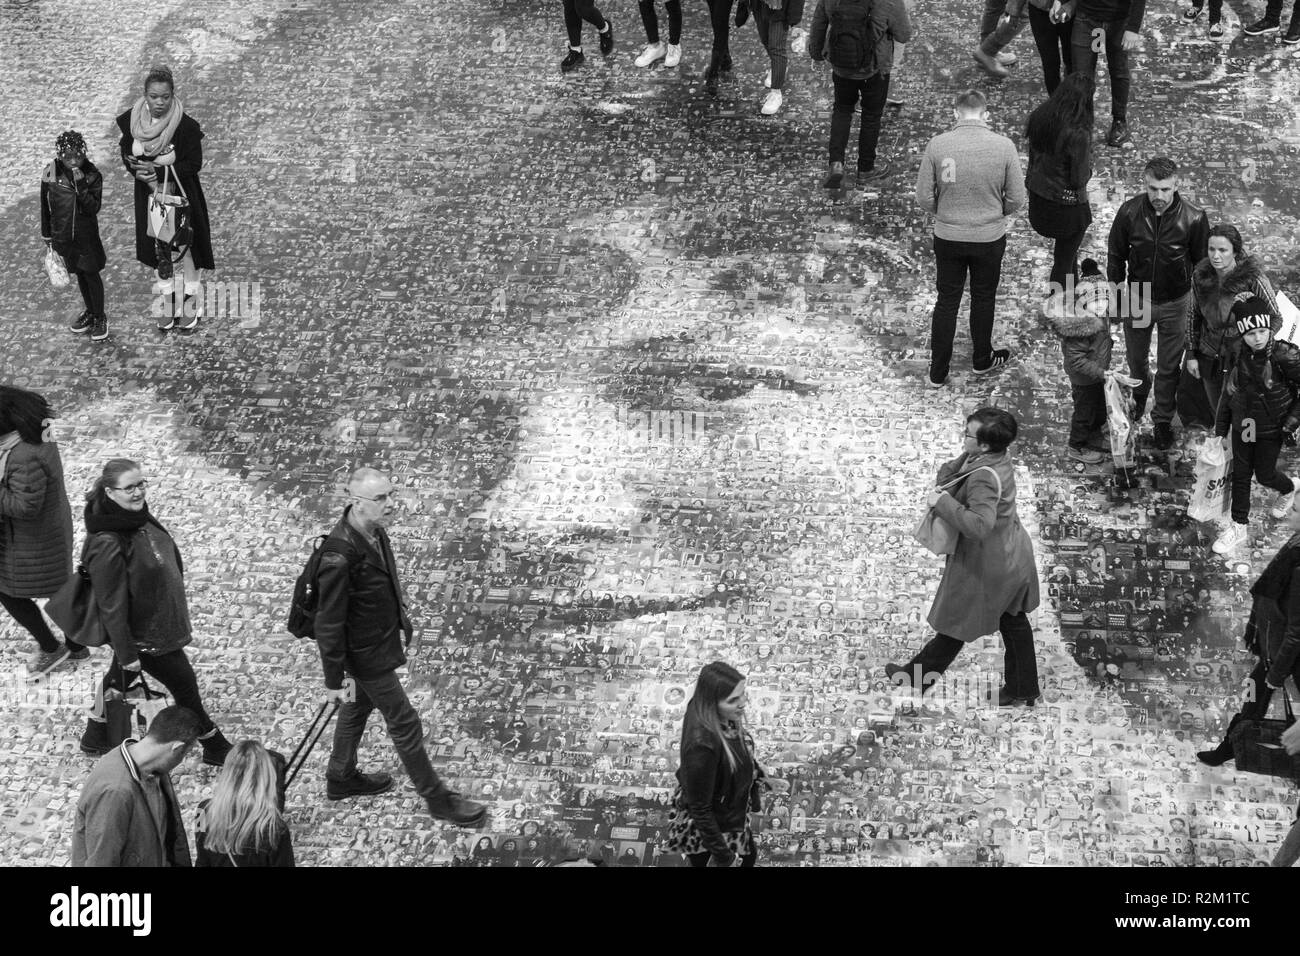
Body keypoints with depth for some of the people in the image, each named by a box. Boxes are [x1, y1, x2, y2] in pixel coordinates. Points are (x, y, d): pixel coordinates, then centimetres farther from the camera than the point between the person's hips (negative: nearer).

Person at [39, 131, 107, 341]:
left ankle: (100, 317, 21)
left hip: (87, 235, -2)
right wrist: (47, 235, 9)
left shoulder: (92, 175, -15)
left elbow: (93, 208, -21)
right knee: (79, 274, 17)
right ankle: (89, 311, 36)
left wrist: (81, 185, -32)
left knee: (91, 274, 5)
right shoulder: (50, 174, -10)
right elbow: (45, 206, 3)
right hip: (63, 235, 2)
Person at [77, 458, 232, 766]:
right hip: (143, 634, -8)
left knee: (120, 677, 25)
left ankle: (96, 738, 46)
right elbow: (111, 604, -27)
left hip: (161, 618, 9)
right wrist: (127, 653, -21)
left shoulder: (138, 516, -7)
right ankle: (214, 747, 28)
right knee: (184, 683, 8)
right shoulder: (107, 543, -33)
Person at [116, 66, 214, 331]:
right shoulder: (132, 120, -11)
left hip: (181, 194, -4)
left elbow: (194, 164, -18)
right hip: (150, 193, 4)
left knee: (184, 244, 8)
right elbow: (126, 153, 3)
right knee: (160, 248, 15)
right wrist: (139, 171, -17)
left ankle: (191, 299, 26)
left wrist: (158, 169, -25)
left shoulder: (186, 125, -23)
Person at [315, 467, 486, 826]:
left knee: (359, 706, 27)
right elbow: (328, 622, -28)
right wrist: (334, 680, -21)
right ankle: (437, 799, 24)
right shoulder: (341, 554, -36)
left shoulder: (373, 529, -9)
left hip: (383, 634, 9)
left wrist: (400, 613, 23)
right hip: (367, 654, -9)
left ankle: (341, 777, 50)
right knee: (405, 724, 6)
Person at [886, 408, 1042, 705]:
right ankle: (1023, 691, 35)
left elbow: (979, 525, -44)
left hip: (985, 566, -9)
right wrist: (962, 459, -14)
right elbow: (945, 478, 6)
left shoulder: (983, 479, -33)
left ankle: (917, 679, 31)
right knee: (1014, 620, 21)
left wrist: (943, 501, -37)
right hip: (1012, 555, 9)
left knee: (955, 624, 11)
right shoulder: (999, 458, -3)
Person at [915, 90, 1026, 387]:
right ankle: (982, 359, 40)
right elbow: (1016, 199, -7)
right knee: (983, 299, 21)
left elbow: (924, 198, -9)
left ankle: (938, 372, 23)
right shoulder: (1003, 146, -14)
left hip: (947, 238, 0)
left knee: (946, 302, 15)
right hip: (989, 238, 0)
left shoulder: (937, 145, -14)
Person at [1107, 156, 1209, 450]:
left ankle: (1163, 419, 36)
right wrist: (1115, 291, 0)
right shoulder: (1129, 213, -20)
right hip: (1137, 298, 2)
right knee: (1136, 358, 25)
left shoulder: (1194, 218, -24)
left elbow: (1202, 263, -9)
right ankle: (1140, 393, 56)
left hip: (1175, 304, -2)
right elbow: (1115, 255, -4)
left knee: (1169, 367, 14)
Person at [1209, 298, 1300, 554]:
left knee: (1265, 475, 13)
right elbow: (1228, 393, 2)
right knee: (1240, 475, 12)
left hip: (1271, 431, -4)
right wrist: (1222, 430, 8)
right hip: (1242, 426, 4)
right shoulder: (1238, 359, -10)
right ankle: (1239, 527, 27)